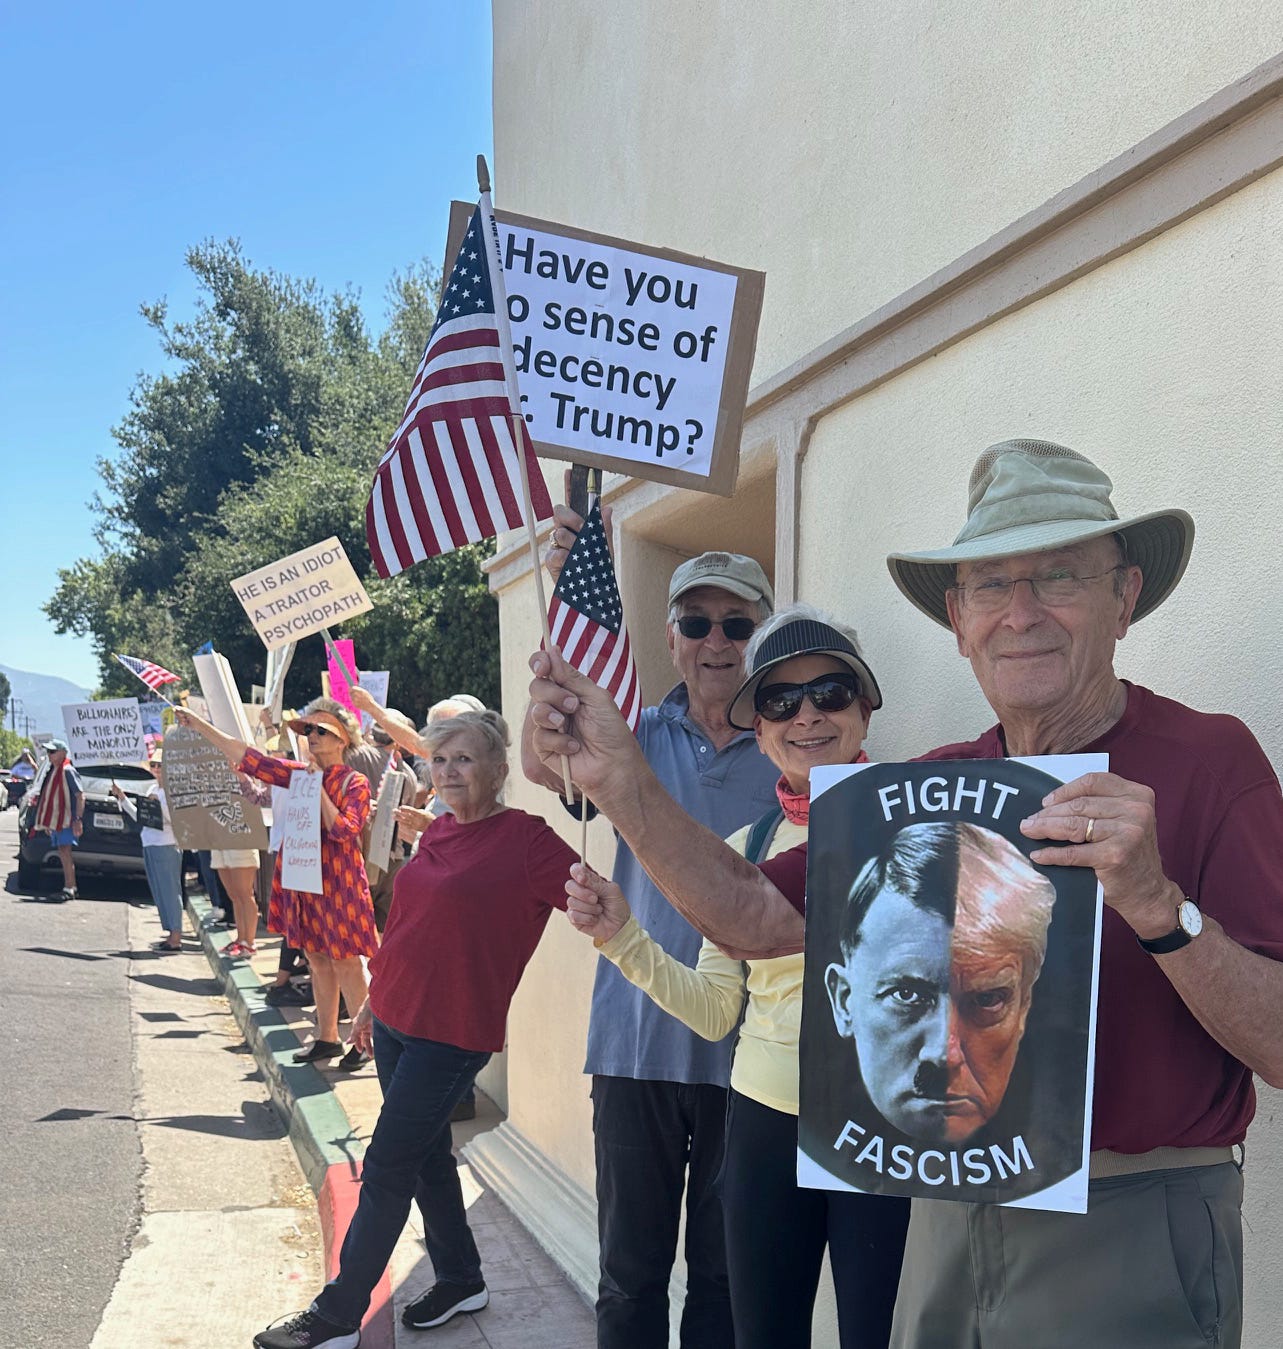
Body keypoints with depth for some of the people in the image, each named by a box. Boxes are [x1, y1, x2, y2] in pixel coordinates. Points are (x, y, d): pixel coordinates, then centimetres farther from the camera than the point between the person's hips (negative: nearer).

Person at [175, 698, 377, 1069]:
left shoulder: (355, 783, -8)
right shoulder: (297, 773, 7)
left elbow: (346, 831, -19)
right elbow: (248, 757, 5)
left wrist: (319, 788, -17)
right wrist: (199, 725, 1)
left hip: (338, 885, -6)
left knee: (346, 966, -2)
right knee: (318, 962, 13)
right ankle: (327, 1038, 24)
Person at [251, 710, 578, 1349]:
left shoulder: (525, 838, -15)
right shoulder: (436, 834, 8)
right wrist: (375, 998, 21)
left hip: (452, 1031, -7)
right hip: (396, 1017, 7)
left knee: (386, 1170, 0)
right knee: (427, 1155, 17)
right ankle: (461, 1279, 35)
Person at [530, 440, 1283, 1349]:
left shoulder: (1209, 760, -12)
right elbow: (755, 916, 0)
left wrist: (1156, 905, -34)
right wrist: (620, 778, -11)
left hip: (1131, 1243, -5)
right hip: (951, 1220, 5)